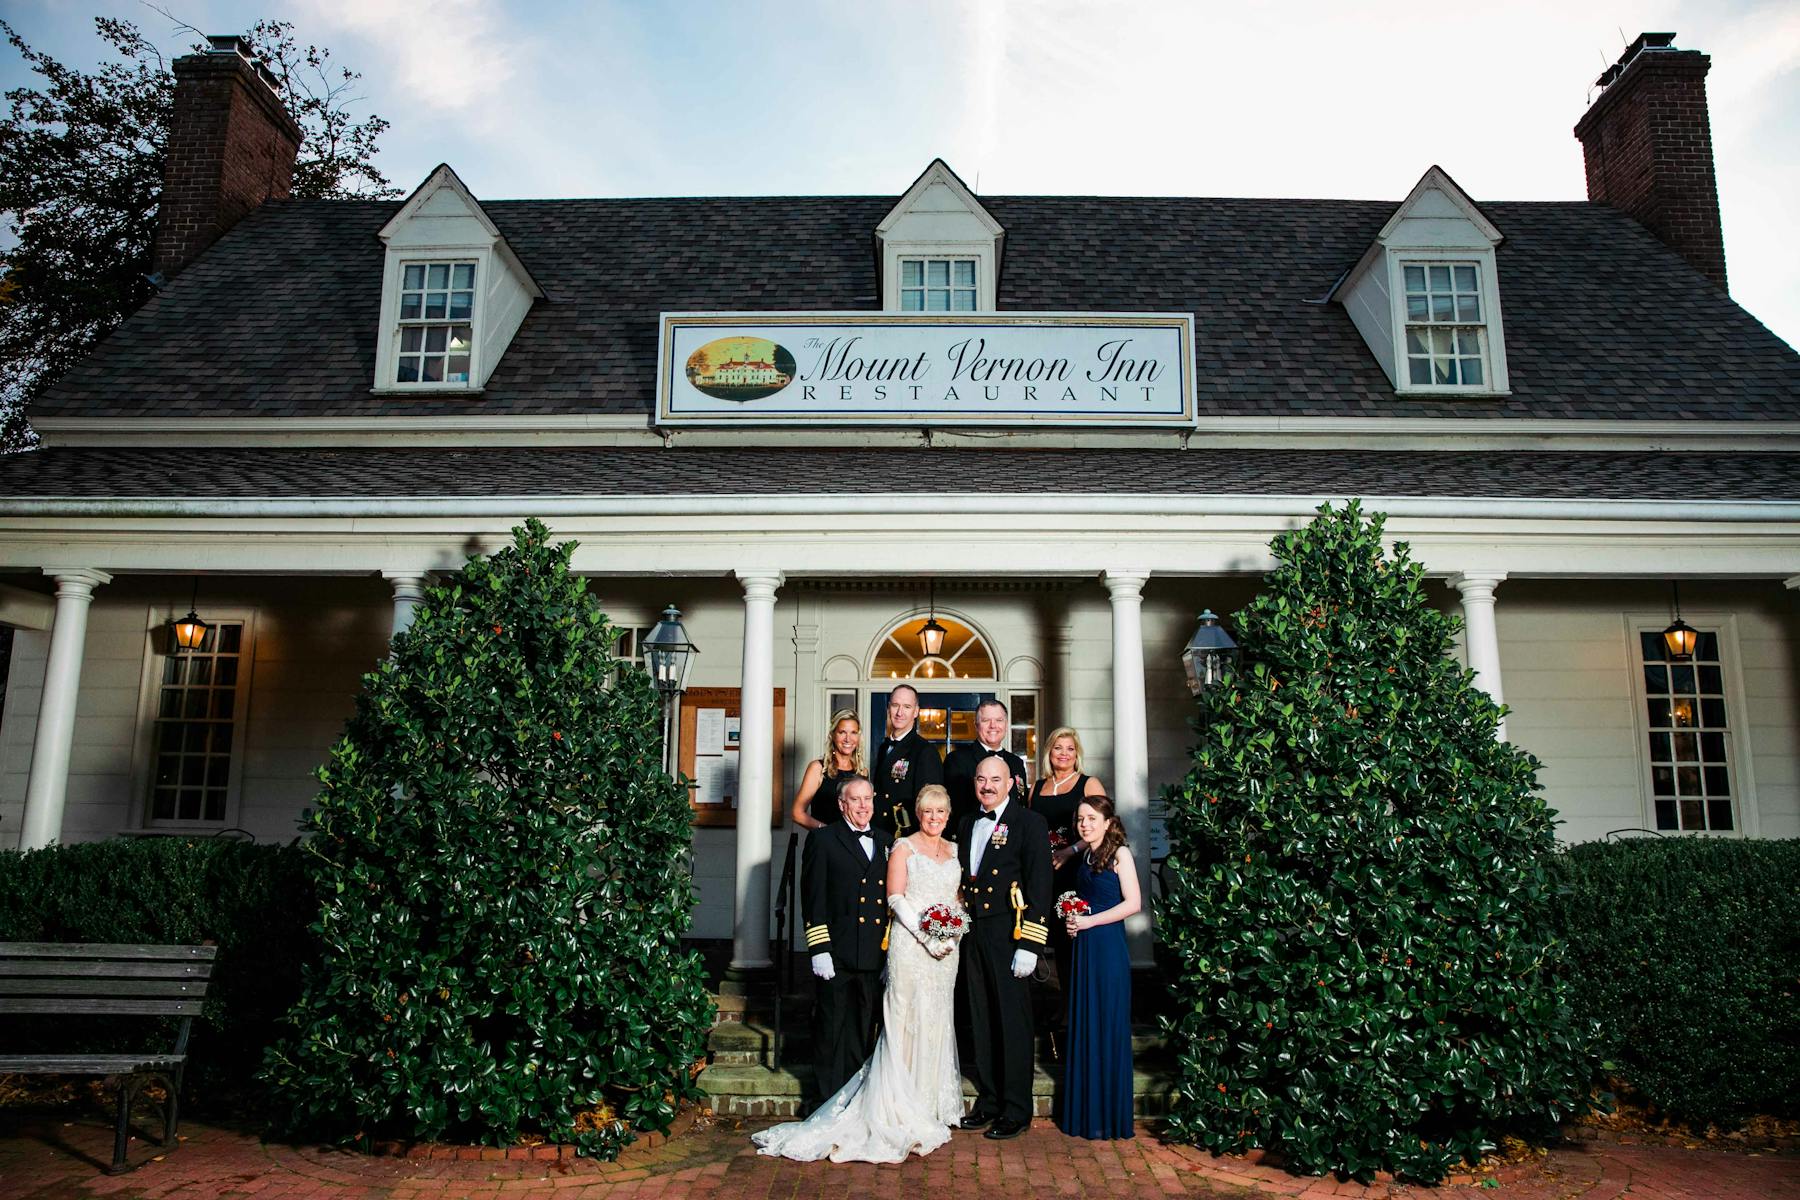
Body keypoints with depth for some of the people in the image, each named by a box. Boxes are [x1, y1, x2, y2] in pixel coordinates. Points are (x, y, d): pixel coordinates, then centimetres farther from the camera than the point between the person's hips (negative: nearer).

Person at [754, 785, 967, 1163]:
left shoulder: (953, 849, 15)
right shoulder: (903, 847, -2)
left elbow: (958, 897, 16)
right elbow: (896, 897, -9)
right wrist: (926, 937, -17)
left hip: (946, 948, 6)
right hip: (911, 944, -5)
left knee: (937, 1022, 10)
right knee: (908, 1021, -4)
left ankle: (930, 1105, 21)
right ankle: (904, 1114, 4)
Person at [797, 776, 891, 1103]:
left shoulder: (886, 842, 13)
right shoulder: (823, 840, 0)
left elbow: (893, 897, 13)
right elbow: (812, 898, -4)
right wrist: (819, 949, -11)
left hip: (875, 955, 4)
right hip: (837, 954, -4)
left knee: (863, 1033, 11)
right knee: (831, 1031, 4)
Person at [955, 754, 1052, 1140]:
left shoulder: (1029, 824, -5)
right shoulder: (967, 825, 15)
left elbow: (1039, 887, -10)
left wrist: (1029, 945, -15)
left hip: (1009, 935, -6)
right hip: (972, 934, 6)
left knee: (1013, 1023, 1)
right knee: (980, 1022, 12)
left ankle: (1016, 1110, 12)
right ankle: (988, 1101, 24)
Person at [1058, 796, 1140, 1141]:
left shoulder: (1119, 854, -8)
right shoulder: (1083, 856, 12)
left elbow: (1132, 903, -14)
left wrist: (1090, 921, -15)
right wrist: (1071, 919, 6)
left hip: (1108, 947, -7)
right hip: (1083, 946, 7)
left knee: (1108, 1026, 0)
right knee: (1083, 1025, 9)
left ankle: (1109, 1114, 11)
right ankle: (1084, 1110, 18)